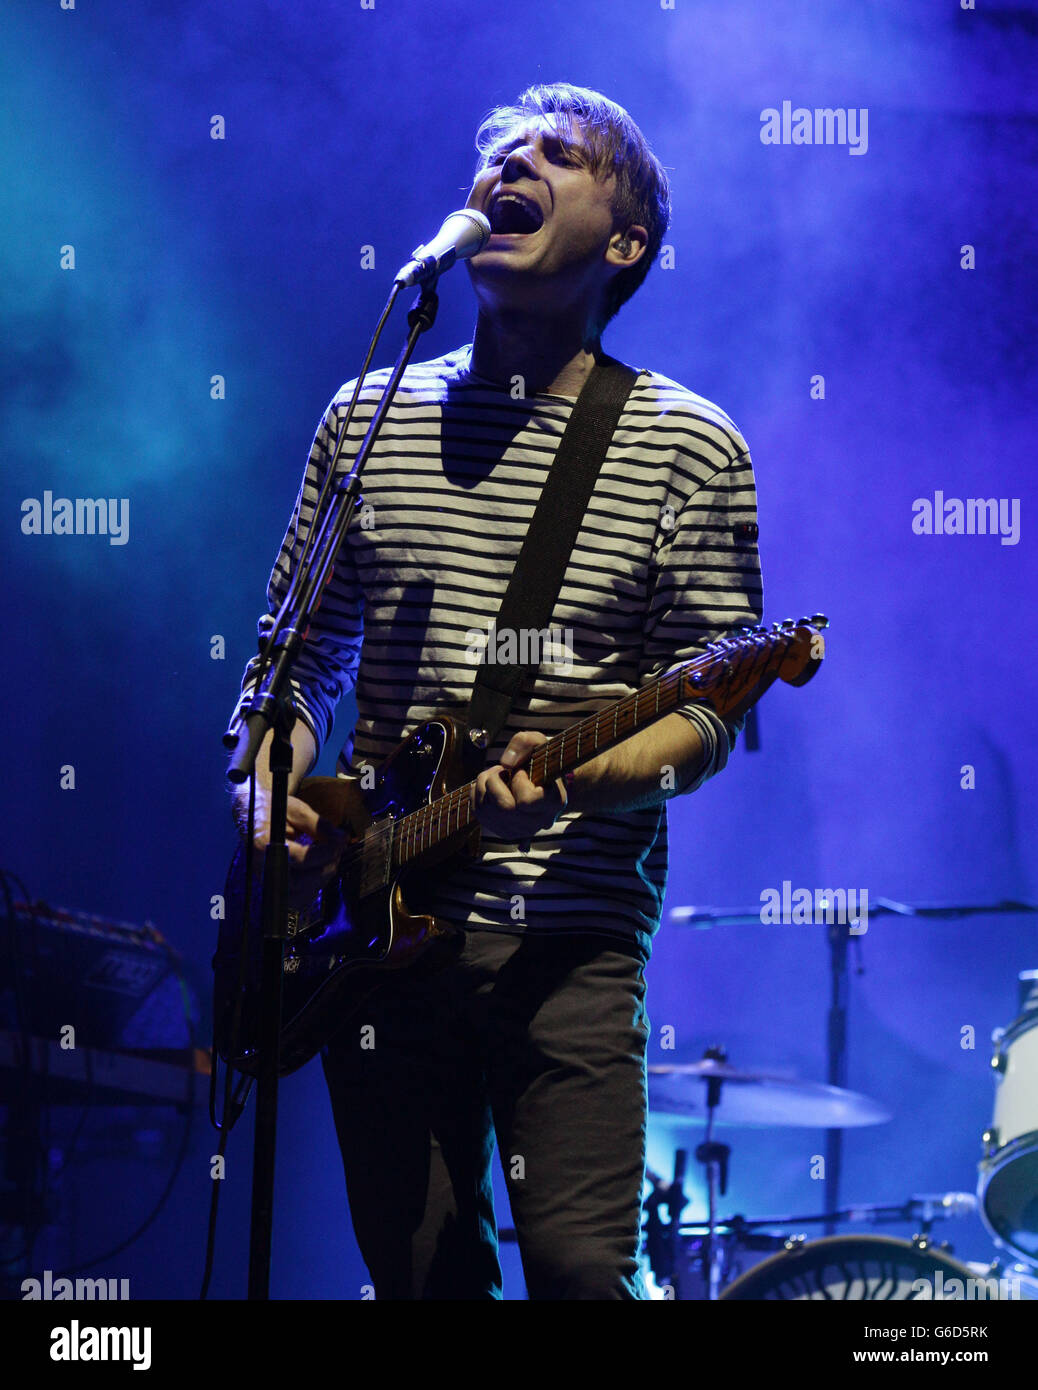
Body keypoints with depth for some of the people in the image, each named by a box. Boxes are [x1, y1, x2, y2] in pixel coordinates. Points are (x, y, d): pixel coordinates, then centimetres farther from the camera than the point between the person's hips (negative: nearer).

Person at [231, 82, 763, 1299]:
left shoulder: (687, 448, 2)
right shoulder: (371, 418, 13)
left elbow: (711, 708, -1)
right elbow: (297, 660, 18)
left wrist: (573, 782, -19)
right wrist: (271, 795, -1)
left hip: (571, 936, -3)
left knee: (581, 1270, -13)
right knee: (419, 1276, 5)